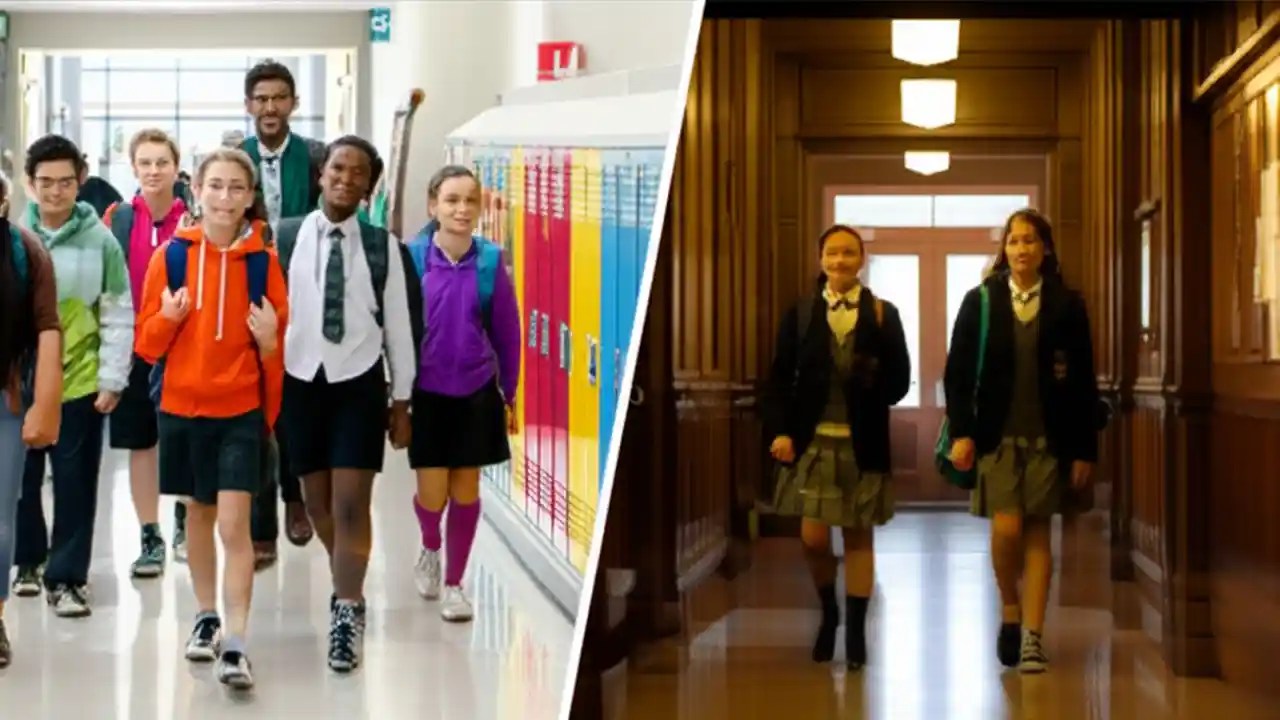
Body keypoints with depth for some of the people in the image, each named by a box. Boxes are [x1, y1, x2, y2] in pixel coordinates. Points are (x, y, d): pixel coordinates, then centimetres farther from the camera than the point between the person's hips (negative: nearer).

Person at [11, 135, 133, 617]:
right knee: (20, 479, 14)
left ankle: (66, 576, 10)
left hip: (79, 382, -2)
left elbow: (118, 317, -2)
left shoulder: (100, 240, -6)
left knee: (74, 485, 2)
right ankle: (29, 559, 33)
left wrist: (112, 379, -5)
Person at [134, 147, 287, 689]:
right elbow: (146, 343, 1)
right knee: (198, 513, 16)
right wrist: (168, 319, -18)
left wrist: (270, 340, -18)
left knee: (234, 524, -10)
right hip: (182, 405, 2)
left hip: (242, 409, -2)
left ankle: (236, 644, -9)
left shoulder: (263, 261, -3)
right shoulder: (171, 255, -3)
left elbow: (280, 345, 4)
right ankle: (207, 618, 33)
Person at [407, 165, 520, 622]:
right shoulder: (412, 258, -11)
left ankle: (454, 584, 24)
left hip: (477, 393, 1)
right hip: (426, 393, -1)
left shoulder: (491, 261, -7)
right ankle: (430, 549, 35)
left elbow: (507, 331, 1)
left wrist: (509, 395, 5)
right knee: (432, 494, 1)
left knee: (466, 490, 8)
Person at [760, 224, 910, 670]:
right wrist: (779, 431, -9)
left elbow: (898, 383, -2)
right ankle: (828, 611, 26)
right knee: (813, 539, -2)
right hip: (812, 442, 0)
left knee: (858, 537, 7)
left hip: (863, 444, 0)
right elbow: (779, 379, 3)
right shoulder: (800, 313, 4)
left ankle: (855, 632, 17)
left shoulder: (884, 314, 2)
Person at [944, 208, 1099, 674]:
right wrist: (961, 432, -8)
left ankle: (1032, 637, 7)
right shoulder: (980, 301, 3)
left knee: (1037, 532, 2)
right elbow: (958, 372, 2)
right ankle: (1009, 610, 15)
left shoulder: (1067, 305, 2)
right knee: (1007, 528, -11)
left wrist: (1084, 448, -1)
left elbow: (1083, 381, 3)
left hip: (1048, 438, 0)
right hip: (997, 436, 0)